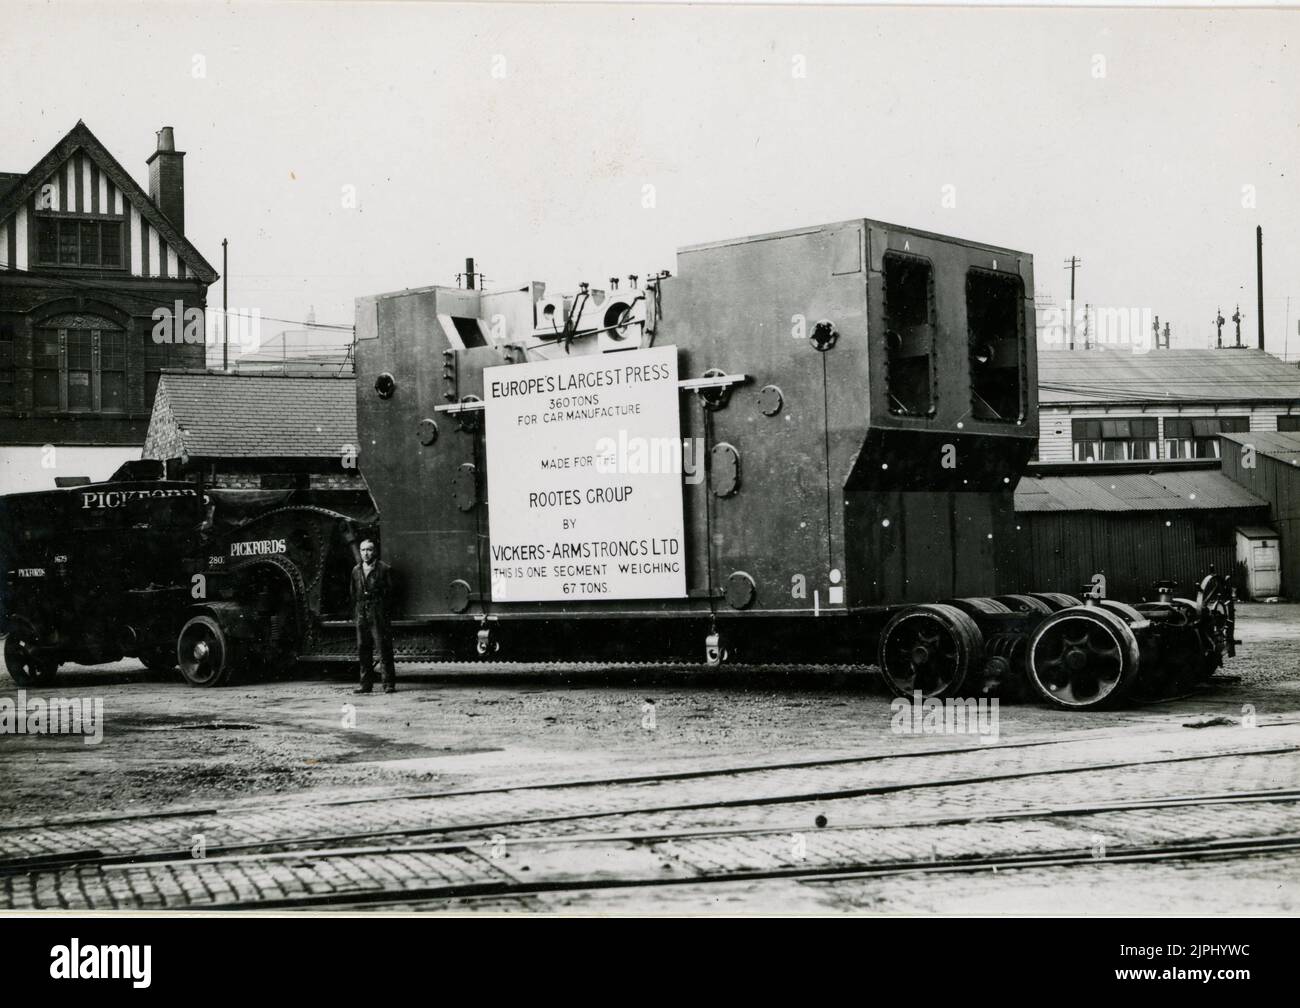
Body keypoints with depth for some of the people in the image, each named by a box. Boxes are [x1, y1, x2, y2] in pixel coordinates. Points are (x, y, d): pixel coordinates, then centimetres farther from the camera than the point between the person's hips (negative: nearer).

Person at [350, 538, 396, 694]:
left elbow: (390, 590, 0)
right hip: (362, 614, 5)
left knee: (384, 649, -5)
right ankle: (366, 684, 13)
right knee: (363, 649, 6)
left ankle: (389, 684, -2)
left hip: (378, 613, -5)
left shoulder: (384, 569, 1)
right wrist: (355, 611, 12)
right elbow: (353, 593, 19)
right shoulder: (356, 570, 16)